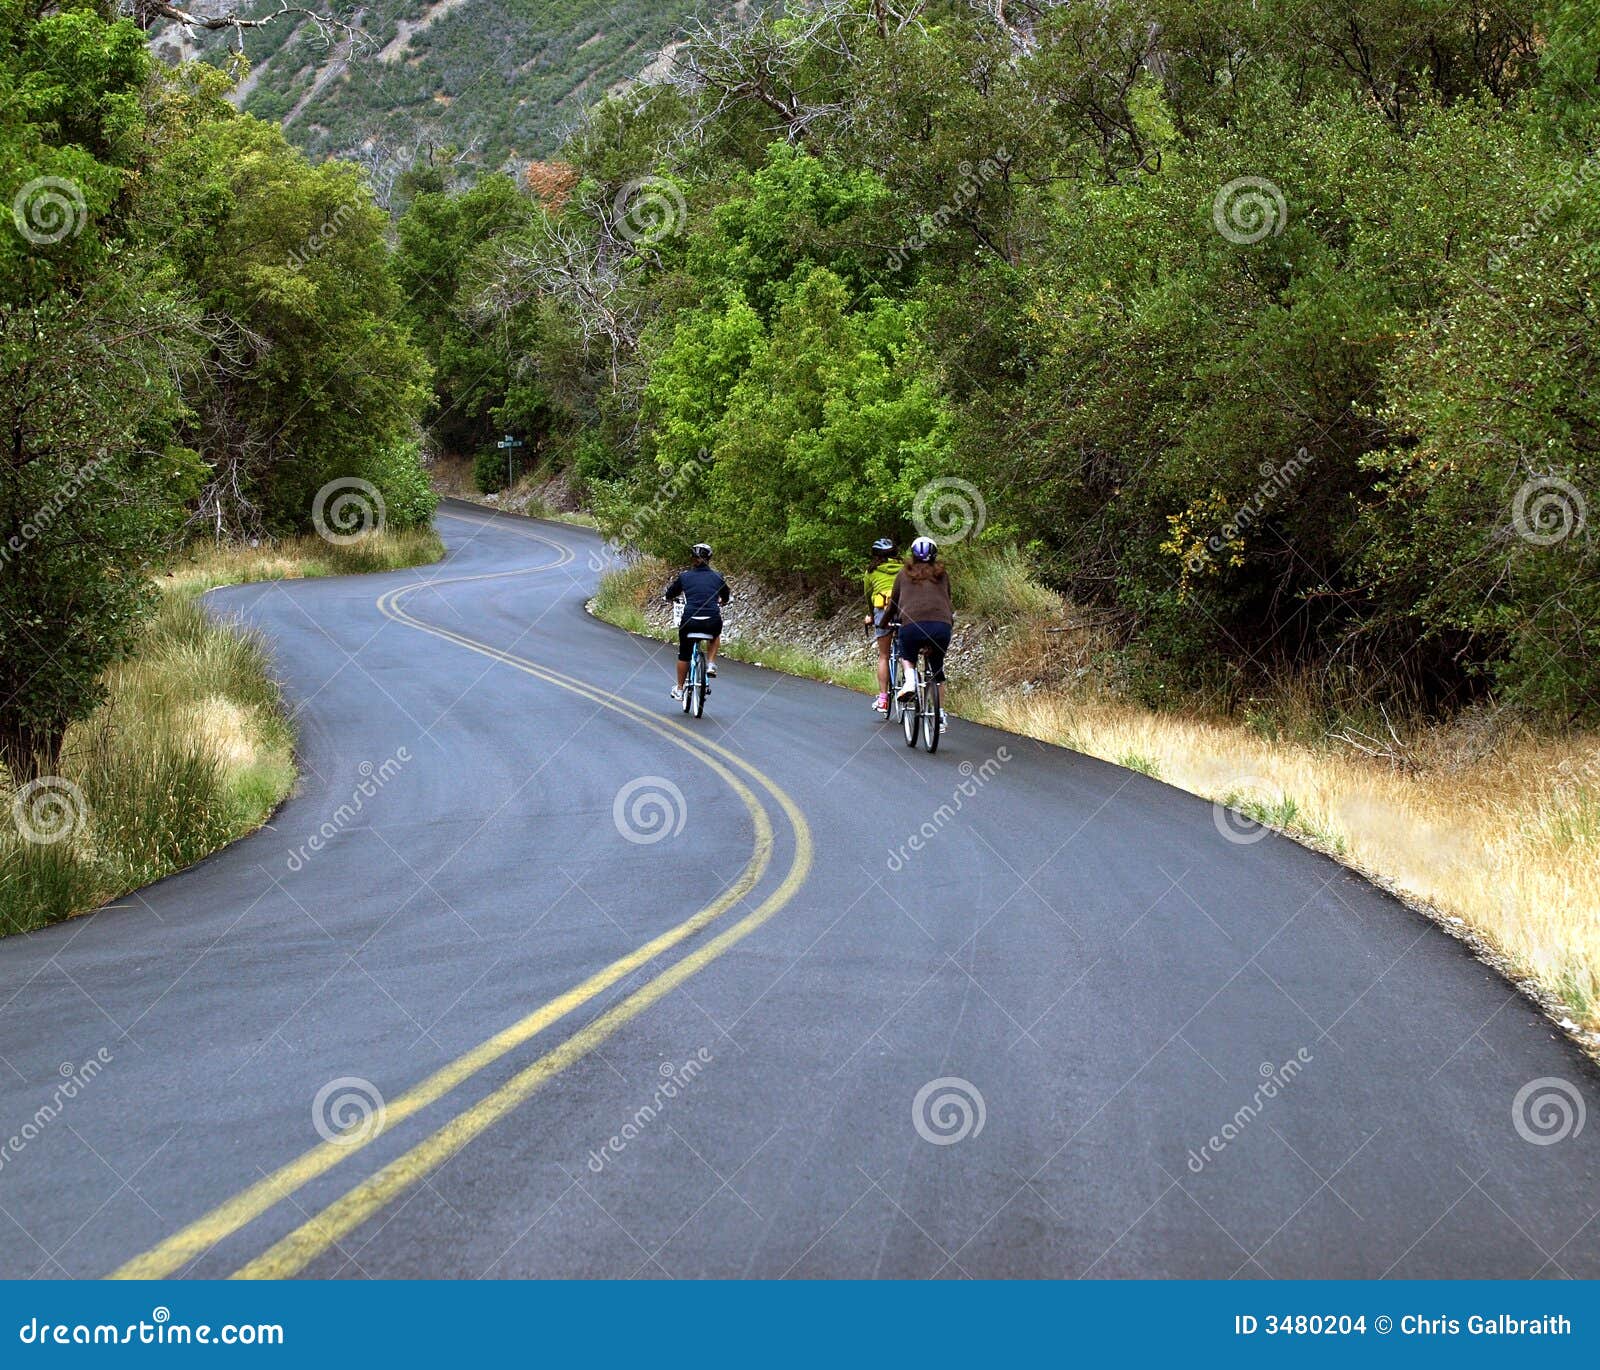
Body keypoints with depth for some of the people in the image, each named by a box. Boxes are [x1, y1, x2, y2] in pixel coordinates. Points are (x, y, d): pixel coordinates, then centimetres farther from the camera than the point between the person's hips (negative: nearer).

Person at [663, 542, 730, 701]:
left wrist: (670, 598, 40)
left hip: (690, 622, -1)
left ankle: (679, 689, 31)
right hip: (712, 623, 1)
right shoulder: (717, 578, 8)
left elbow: (668, 596, 16)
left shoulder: (684, 576, 5)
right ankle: (711, 664, 19)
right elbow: (726, 598, 26)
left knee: (684, 654, 22)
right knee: (715, 635, 37)